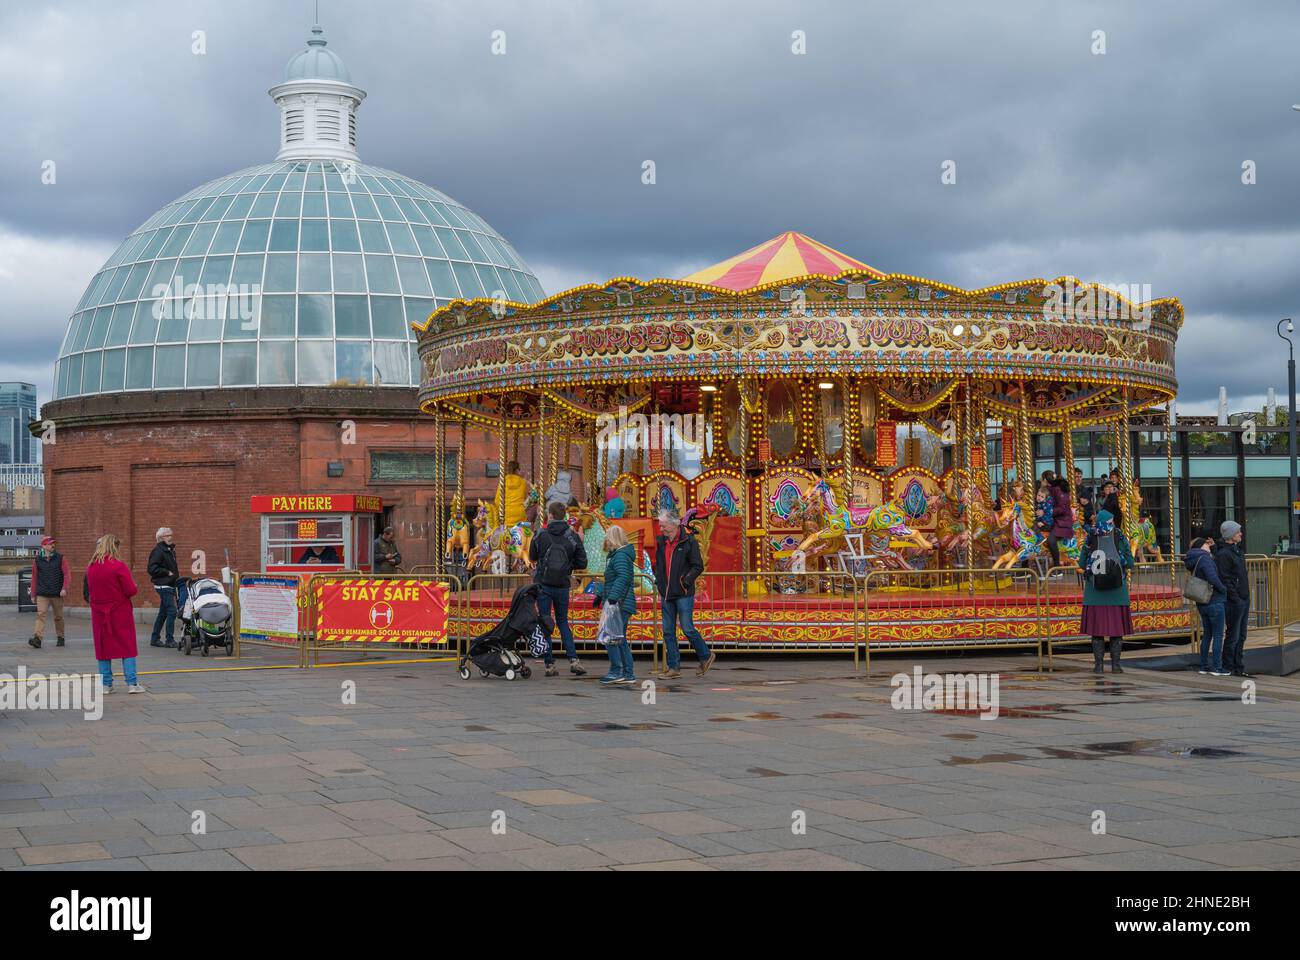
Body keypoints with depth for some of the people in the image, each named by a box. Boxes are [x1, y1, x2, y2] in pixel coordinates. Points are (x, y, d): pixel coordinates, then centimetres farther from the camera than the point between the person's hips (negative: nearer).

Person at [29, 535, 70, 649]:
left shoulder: (61, 558, 2)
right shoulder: (37, 560, 5)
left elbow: (67, 574, -3)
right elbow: (34, 578, 11)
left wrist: (64, 588, -17)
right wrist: (33, 594, 11)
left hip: (57, 594, 0)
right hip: (42, 595, 0)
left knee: (58, 617, 9)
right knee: (40, 614, -15)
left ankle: (60, 638, 24)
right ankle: (37, 639, -25)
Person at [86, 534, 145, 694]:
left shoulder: (91, 568, 3)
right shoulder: (119, 566, -14)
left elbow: (91, 589, 15)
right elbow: (131, 590, -14)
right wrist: (134, 586, 6)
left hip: (99, 613, 4)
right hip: (120, 613, -4)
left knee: (103, 647, 10)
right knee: (127, 646, 2)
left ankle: (106, 684, 9)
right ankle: (132, 683, 0)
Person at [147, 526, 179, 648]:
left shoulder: (170, 550, 17)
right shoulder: (158, 551, -11)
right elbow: (152, 569, -18)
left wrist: (176, 576, 14)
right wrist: (167, 573, -17)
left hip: (170, 586, 9)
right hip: (164, 586, -9)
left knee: (163, 613, 13)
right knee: (171, 612, -13)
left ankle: (155, 639, 20)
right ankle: (170, 640, -11)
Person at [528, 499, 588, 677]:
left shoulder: (540, 536, -6)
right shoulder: (573, 537, -4)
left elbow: (532, 557, 10)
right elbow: (582, 563, -2)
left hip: (543, 584, -2)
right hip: (562, 586, 2)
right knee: (563, 622, 17)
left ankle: (550, 665, 1)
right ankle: (573, 660, 3)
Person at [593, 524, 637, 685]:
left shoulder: (620, 556, -14)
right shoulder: (616, 555, 19)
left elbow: (623, 577, -27)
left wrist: (613, 597, -32)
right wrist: (600, 595, 32)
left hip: (620, 604, -10)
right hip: (619, 605, 10)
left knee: (612, 637, -8)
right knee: (621, 639, 12)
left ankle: (616, 671, -5)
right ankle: (628, 674, 14)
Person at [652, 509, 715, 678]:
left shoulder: (688, 541, -9)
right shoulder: (661, 541, 9)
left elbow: (698, 567, -8)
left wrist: (685, 582, -16)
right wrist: (659, 585, 11)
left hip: (684, 594, -6)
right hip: (667, 594, 6)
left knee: (687, 629, -6)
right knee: (668, 631, 5)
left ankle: (706, 656, 16)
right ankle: (674, 667, 11)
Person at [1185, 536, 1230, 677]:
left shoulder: (1194, 561, 10)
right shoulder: (1204, 558, -17)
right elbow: (1213, 578, -27)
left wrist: (1213, 547, 11)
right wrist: (1224, 590, -11)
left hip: (1203, 604, 9)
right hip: (1214, 602, -9)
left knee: (1207, 634, 15)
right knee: (1218, 635, -2)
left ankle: (1204, 666, 17)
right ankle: (1216, 667, -1)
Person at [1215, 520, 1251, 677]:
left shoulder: (1236, 549, 14)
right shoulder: (1223, 554, -15)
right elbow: (1224, 580, -19)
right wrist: (1235, 599, -20)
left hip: (1244, 600, 9)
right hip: (1234, 601, -9)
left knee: (1241, 636, 12)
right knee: (1232, 636, -4)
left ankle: (1238, 667, 17)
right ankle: (1228, 668, 3)